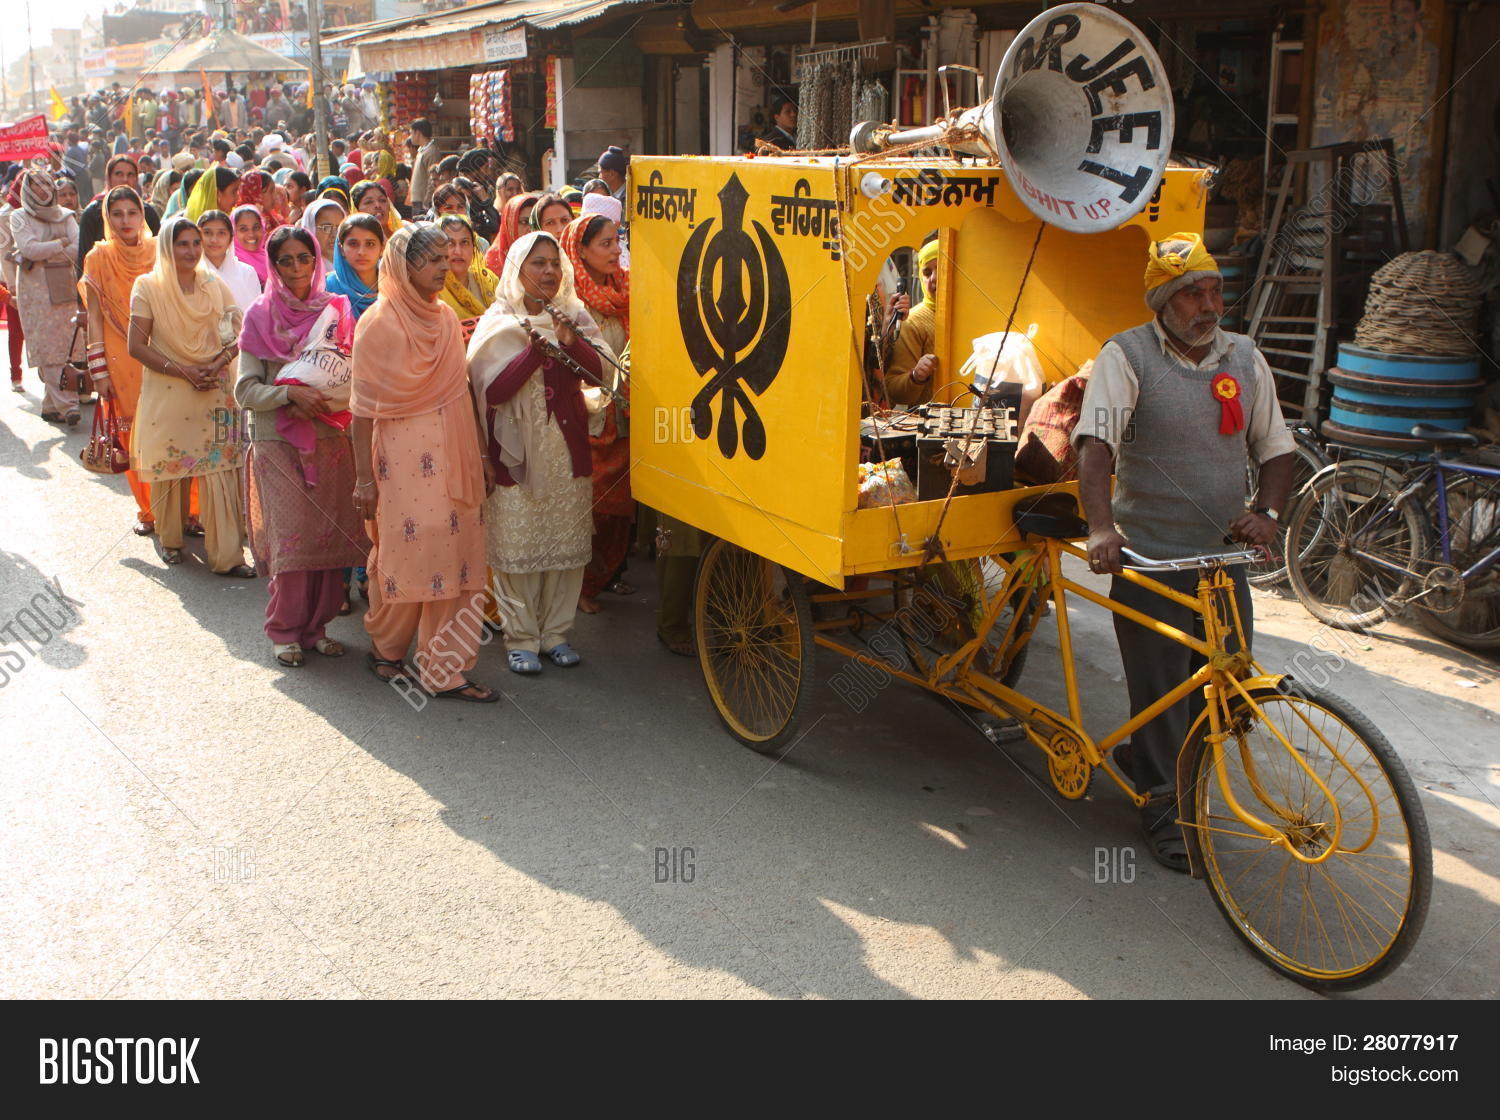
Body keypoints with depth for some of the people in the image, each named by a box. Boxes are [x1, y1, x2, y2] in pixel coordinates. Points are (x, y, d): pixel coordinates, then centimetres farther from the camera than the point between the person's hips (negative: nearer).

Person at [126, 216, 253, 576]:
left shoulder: (215, 285, 6)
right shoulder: (148, 287, -1)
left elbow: (238, 334, 7)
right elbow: (137, 346, -5)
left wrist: (218, 364, -11)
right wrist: (182, 370, -14)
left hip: (215, 392, 1)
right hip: (167, 394, -1)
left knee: (221, 468, -6)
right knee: (170, 466, 6)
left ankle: (227, 555, -4)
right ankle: (170, 540, 29)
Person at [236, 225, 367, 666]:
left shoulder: (336, 311, 7)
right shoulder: (260, 316, 2)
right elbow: (246, 389, -1)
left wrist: (327, 398, -11)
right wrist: (291, 393, -18)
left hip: (332, 438, 2)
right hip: (278, 440, -2)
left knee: (332, 533, 2)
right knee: (291, 535, -6)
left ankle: (317, 625, 16)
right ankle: (285, 631, 9)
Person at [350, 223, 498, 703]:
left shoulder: (446, 317, 11)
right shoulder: (378, 324, -8)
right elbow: (363, 407, -9)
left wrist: (477, 457, 13)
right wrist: (364, 478, -12)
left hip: (451, 456, 6)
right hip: (402, 456, -6)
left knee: (454, 552, 2)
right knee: (405, 551, 0)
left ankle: (445, 671, 8)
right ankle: (386, 647, 25)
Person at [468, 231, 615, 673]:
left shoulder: (574, 315, 9)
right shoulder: (499, 322, 0)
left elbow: (599, 370, -4)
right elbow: (492, 390, -12)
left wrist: (570, 341, -21)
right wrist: (535, 348, -21)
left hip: (567, 446, 3)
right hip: (516, 448, -3)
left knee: (567, 541, 5)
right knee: (517, 544, -2)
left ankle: (556, 632, 17)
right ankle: (522, 638, 8)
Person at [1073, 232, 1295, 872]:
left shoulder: (1245, 359, 9)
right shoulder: (1127, 356, -8)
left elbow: (1275, 449, 14)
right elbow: (1096, 442, -21)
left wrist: (1266, 513, -5)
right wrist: (1101, 528, -36)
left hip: (1224, 556, 5)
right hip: (1149, 559, -5)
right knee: (1160, 689, 1)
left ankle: (1143, 760, 33)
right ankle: (1165, 807, 21)